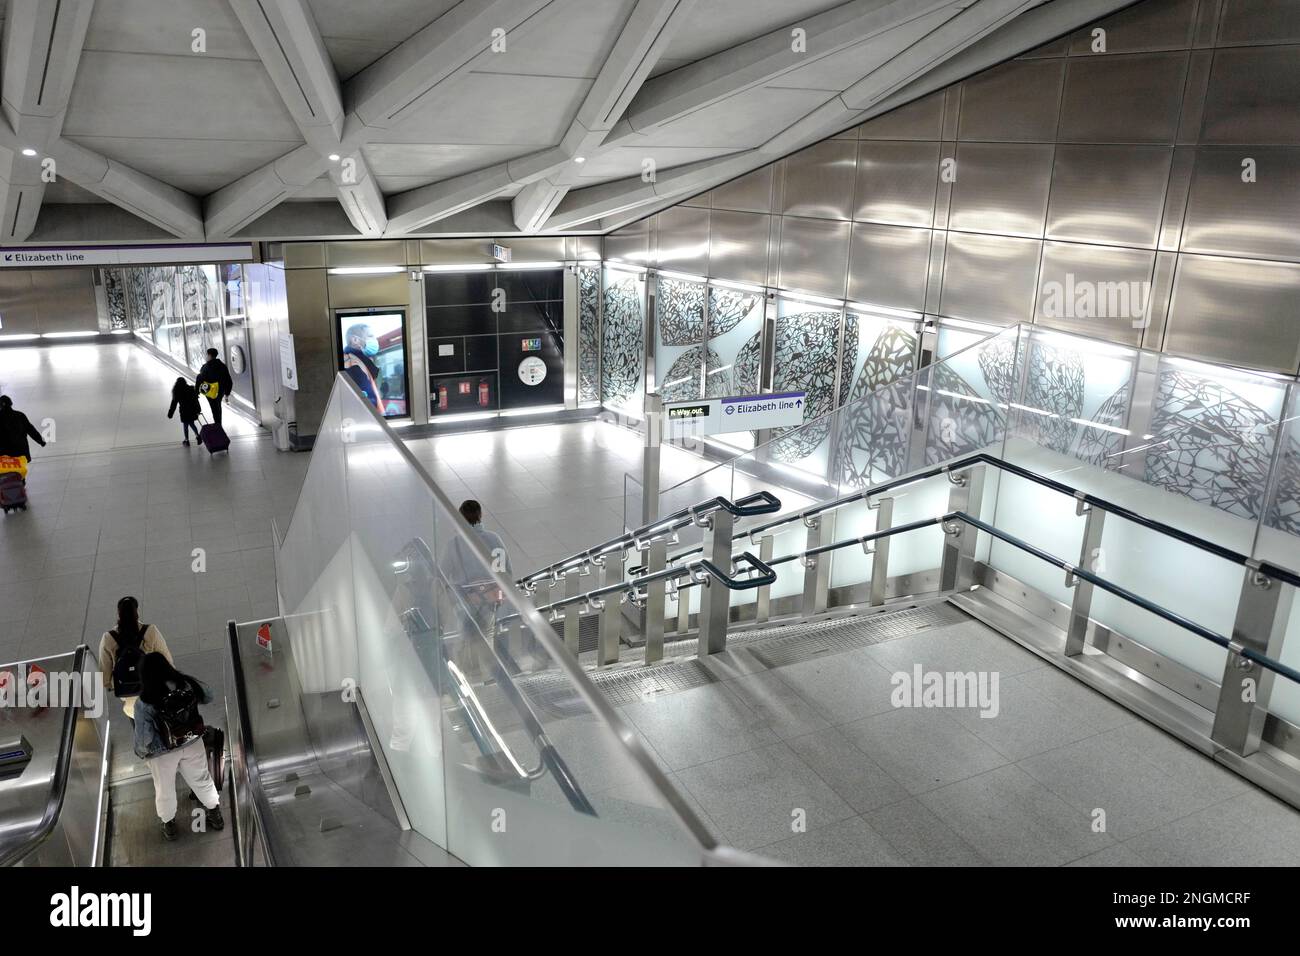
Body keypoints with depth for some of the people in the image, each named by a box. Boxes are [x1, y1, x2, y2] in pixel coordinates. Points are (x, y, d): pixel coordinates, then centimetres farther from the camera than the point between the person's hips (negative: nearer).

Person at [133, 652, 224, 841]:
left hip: (163, 753, -2)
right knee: (201, 780, 26)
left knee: (165, 790, 26)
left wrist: (141, 752, -2)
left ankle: (169, 824, 48)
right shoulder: (188, 684, -22)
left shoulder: (144, 703, -29)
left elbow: (143, 738, -23)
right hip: (193, 744, 2)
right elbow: (208, 697, -1)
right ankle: (214, 813, 46)